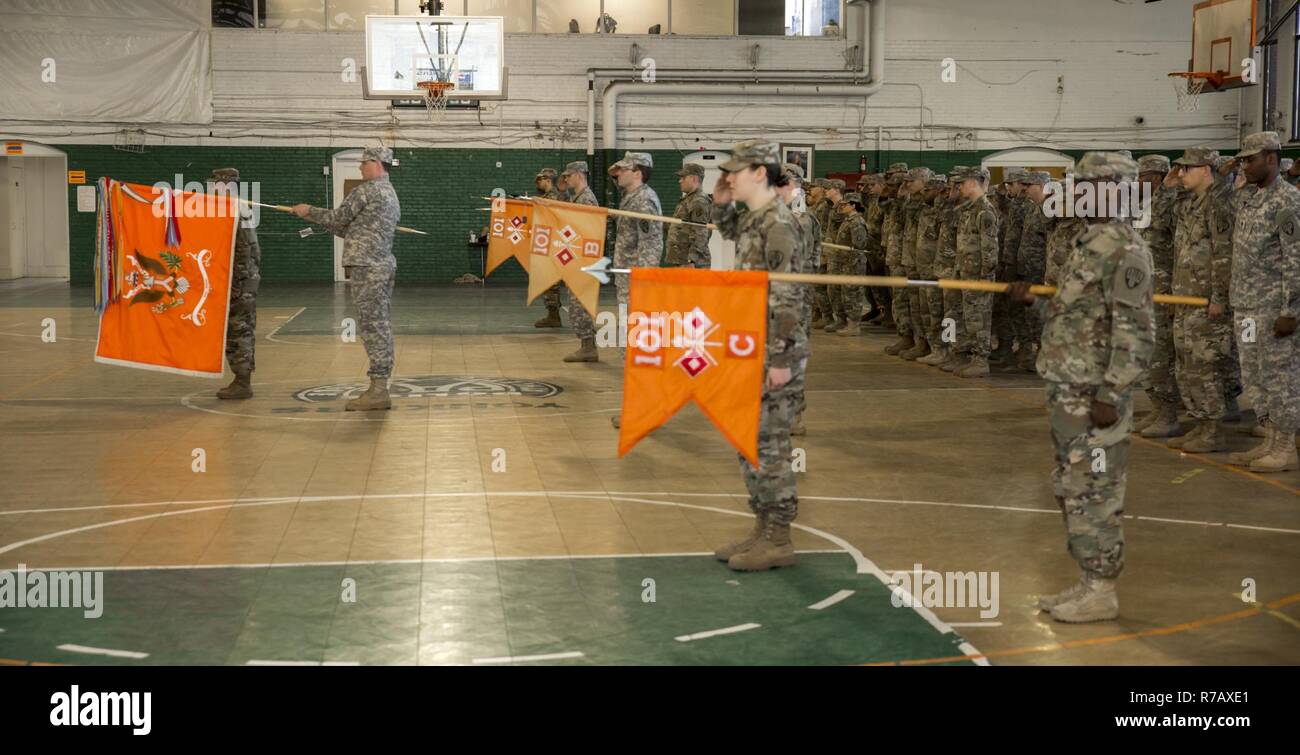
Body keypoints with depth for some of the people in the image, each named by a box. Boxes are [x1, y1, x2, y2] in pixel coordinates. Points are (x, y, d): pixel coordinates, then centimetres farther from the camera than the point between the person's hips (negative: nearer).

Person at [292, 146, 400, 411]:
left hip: (366, 267, -9)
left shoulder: (367, 190, -9)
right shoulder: (391, 195, 20)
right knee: (381, 327, 8)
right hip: (385, 264, 9)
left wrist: (308, 211, 12)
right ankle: (380, 387, 10)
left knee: (372, 327, -10)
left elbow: (337, 218, -4)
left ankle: (378, 389, -11)